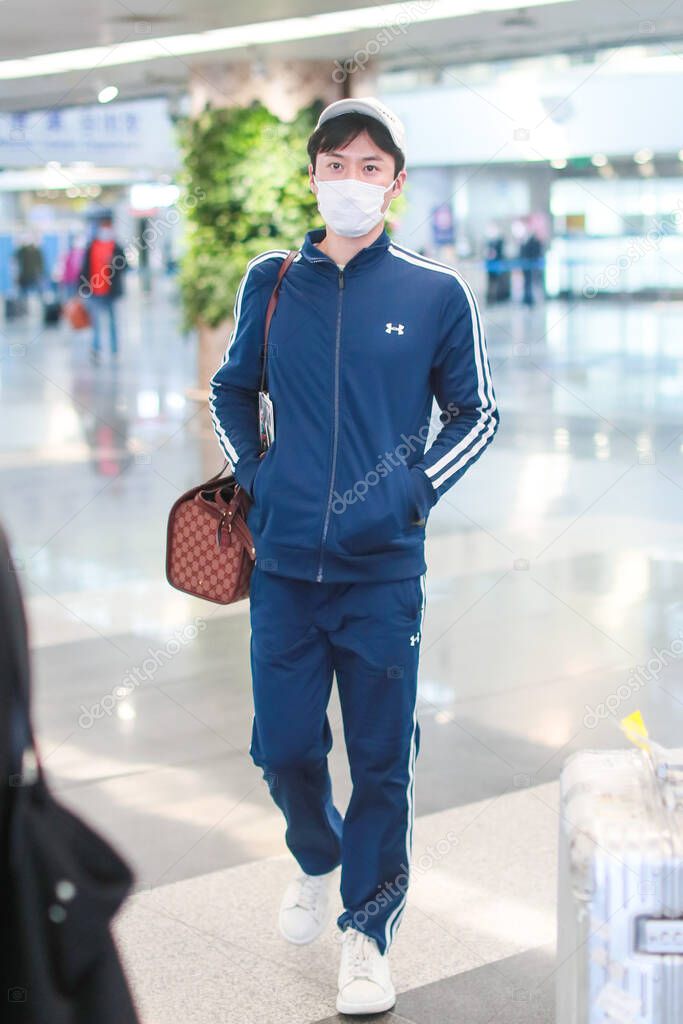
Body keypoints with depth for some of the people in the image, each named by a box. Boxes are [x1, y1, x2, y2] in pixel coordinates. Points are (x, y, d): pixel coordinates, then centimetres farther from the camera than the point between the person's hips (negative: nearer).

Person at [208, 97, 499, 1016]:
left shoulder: (436, 293, -1)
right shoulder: (271, 281, 4)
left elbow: (476, 414, 8)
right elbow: (231, 389, 19)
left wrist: (416, 489, -4)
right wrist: (253, 477, 6)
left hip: (385, 570, -2)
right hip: (285, 564, 2)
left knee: (381, 758, 5)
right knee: (283, 748, 8)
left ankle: (368, 928, 24)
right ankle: (317, 860, 40)